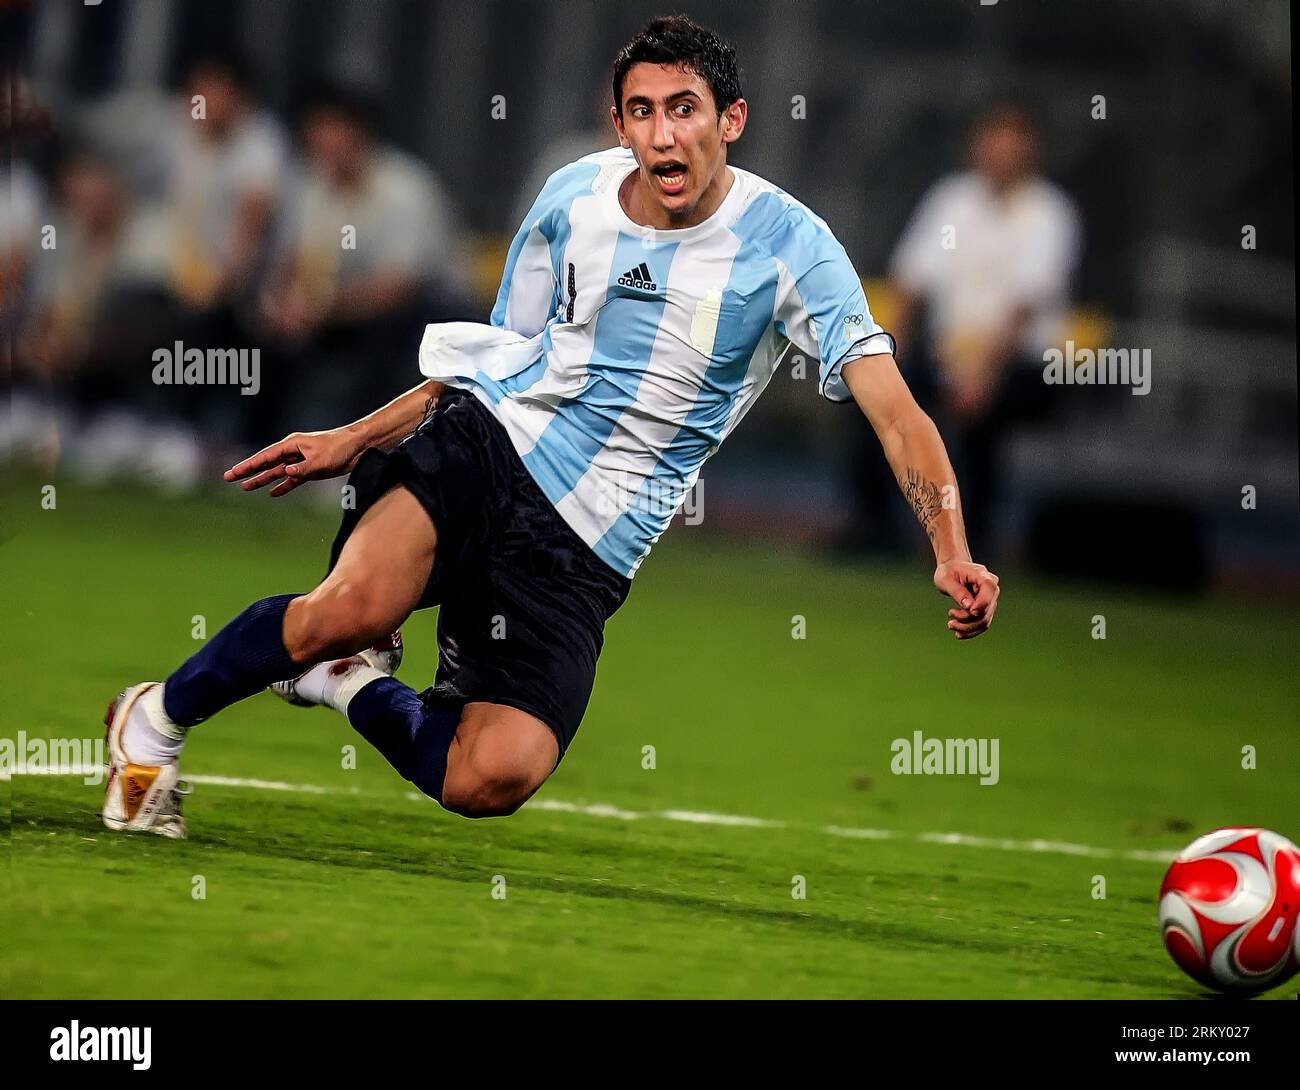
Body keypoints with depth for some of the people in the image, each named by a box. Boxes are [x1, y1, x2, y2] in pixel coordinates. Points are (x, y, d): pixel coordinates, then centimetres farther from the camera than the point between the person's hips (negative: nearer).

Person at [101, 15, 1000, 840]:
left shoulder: (787, 244, -7)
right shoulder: (574, 197, 4)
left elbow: (892, 408, -13)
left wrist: (952, 550, -28)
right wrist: (350, 441, 17)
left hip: (585, 550, -1)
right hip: (487, 441, 1)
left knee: (493, 783, -21)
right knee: (351, 608, -31)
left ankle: (346, 683, 10)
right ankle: (157, 721, -5)